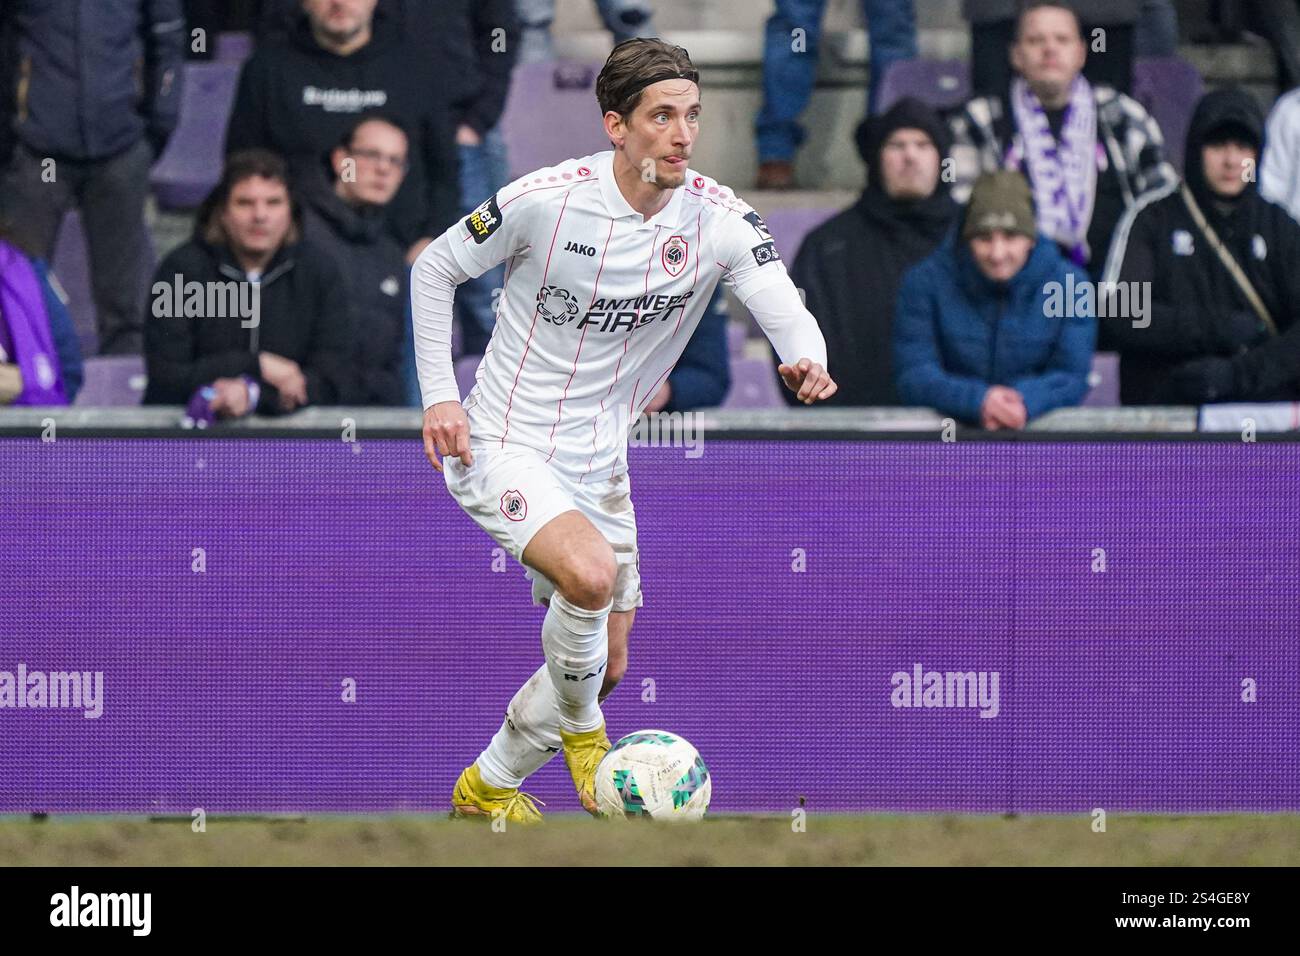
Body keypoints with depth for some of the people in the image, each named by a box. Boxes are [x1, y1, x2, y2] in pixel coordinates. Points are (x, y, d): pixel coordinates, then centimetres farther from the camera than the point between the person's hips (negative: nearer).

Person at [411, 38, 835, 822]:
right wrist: (439, 396, -11)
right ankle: (580, 729, -6)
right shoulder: (546, 200, -19)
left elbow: (788, 314, -20)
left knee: (605, 665, 12)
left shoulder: (720, 218, -10)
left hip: (598, 461, 6)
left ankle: (488, 788, 34)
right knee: (592, 571, -33)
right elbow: (435, 270, -4)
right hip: (502, 446, -6)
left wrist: (807, 364, -44)